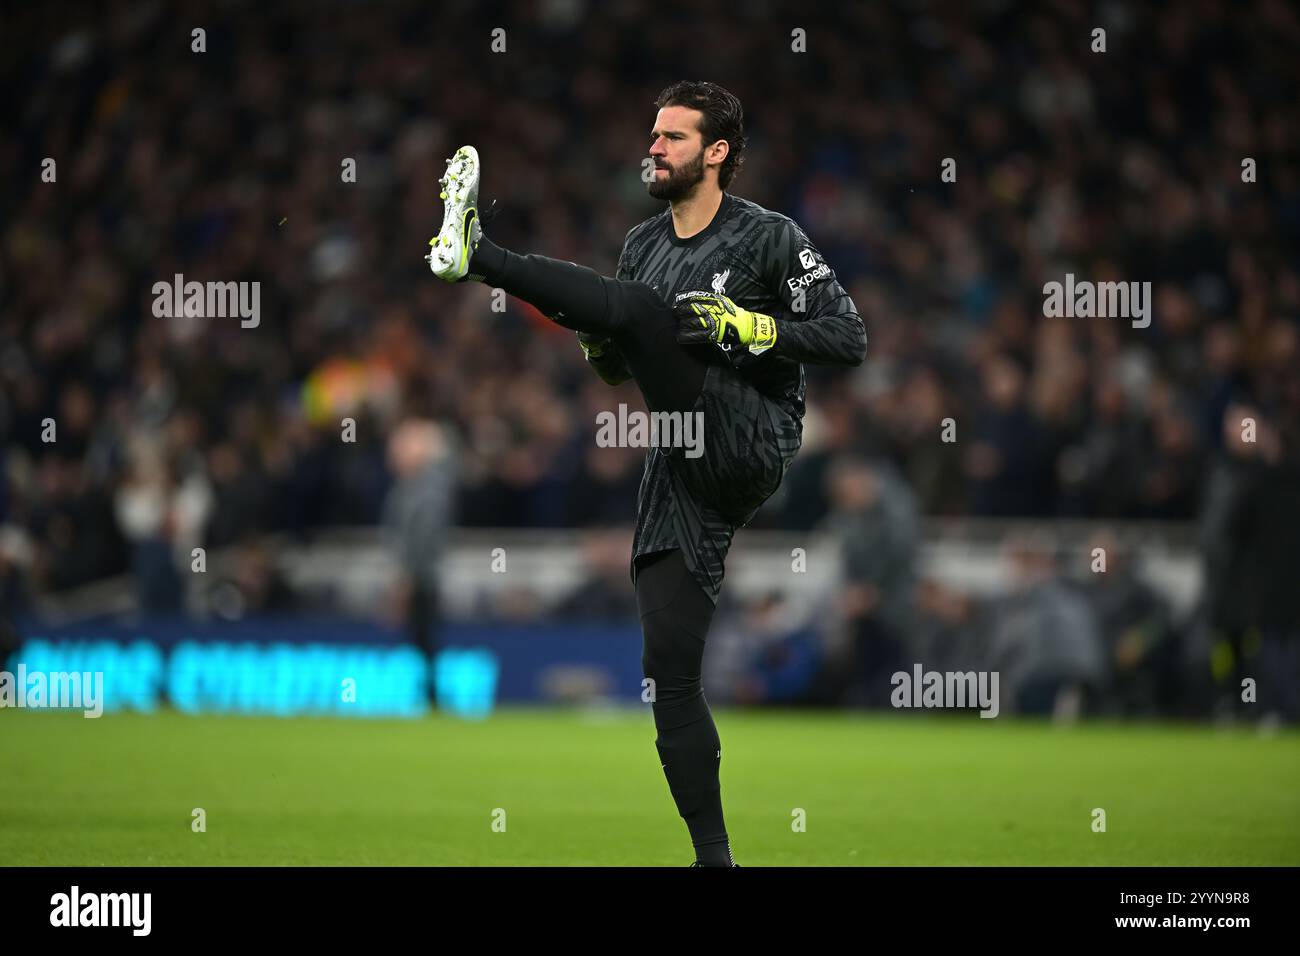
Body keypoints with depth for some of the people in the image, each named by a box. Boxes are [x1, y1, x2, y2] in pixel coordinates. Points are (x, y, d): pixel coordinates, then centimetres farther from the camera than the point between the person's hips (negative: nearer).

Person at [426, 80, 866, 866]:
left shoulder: (769, 237, -1)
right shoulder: (643, 246, 18)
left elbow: (850, 339, -5)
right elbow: (620, 368, 24)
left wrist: (752, 327, -17)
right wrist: (599, 348, 1)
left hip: (755, 442, -7)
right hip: (682, 475, 7)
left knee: (637, 307, -23)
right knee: (670, 672, 1)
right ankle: (715, 856, 6)